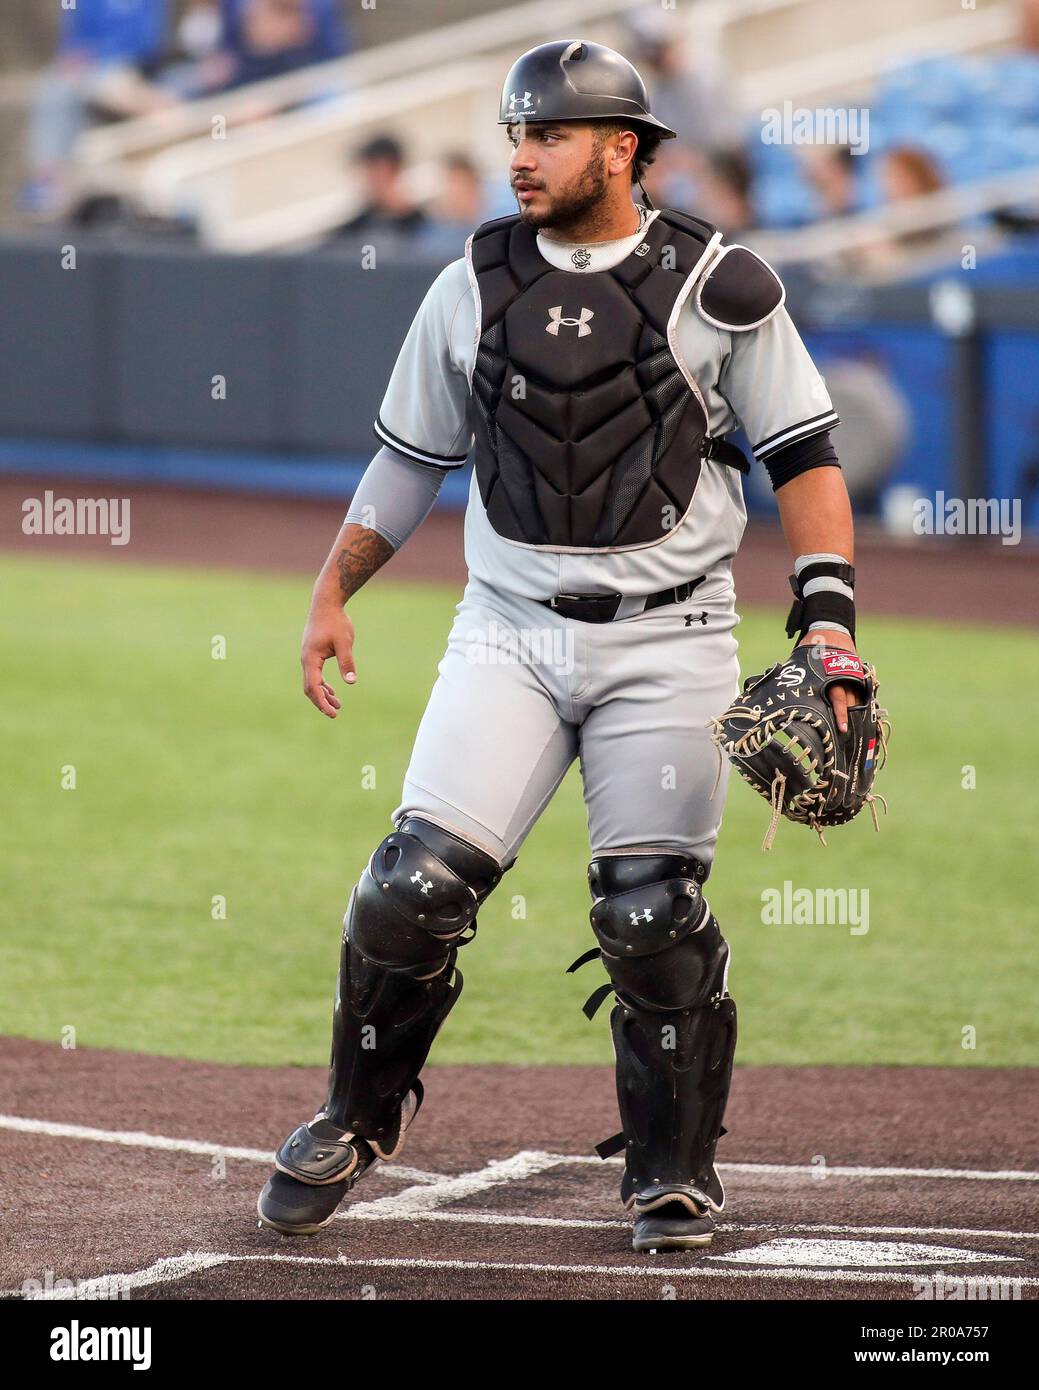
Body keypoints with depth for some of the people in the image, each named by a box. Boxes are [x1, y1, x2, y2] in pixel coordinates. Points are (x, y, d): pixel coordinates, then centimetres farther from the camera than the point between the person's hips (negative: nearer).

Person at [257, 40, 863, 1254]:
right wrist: (332, 592, 9)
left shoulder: (717, 287, -2)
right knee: (418, 881, -10)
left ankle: (674, 1169, 12)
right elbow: (410, 458, 17)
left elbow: (803, 458, 1)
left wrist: (827, 614, -10)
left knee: (651, 914, -6)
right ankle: (354, 1122, 10)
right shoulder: (474, 286, 7)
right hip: (509, 629, 2)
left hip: (666, 640, -2)